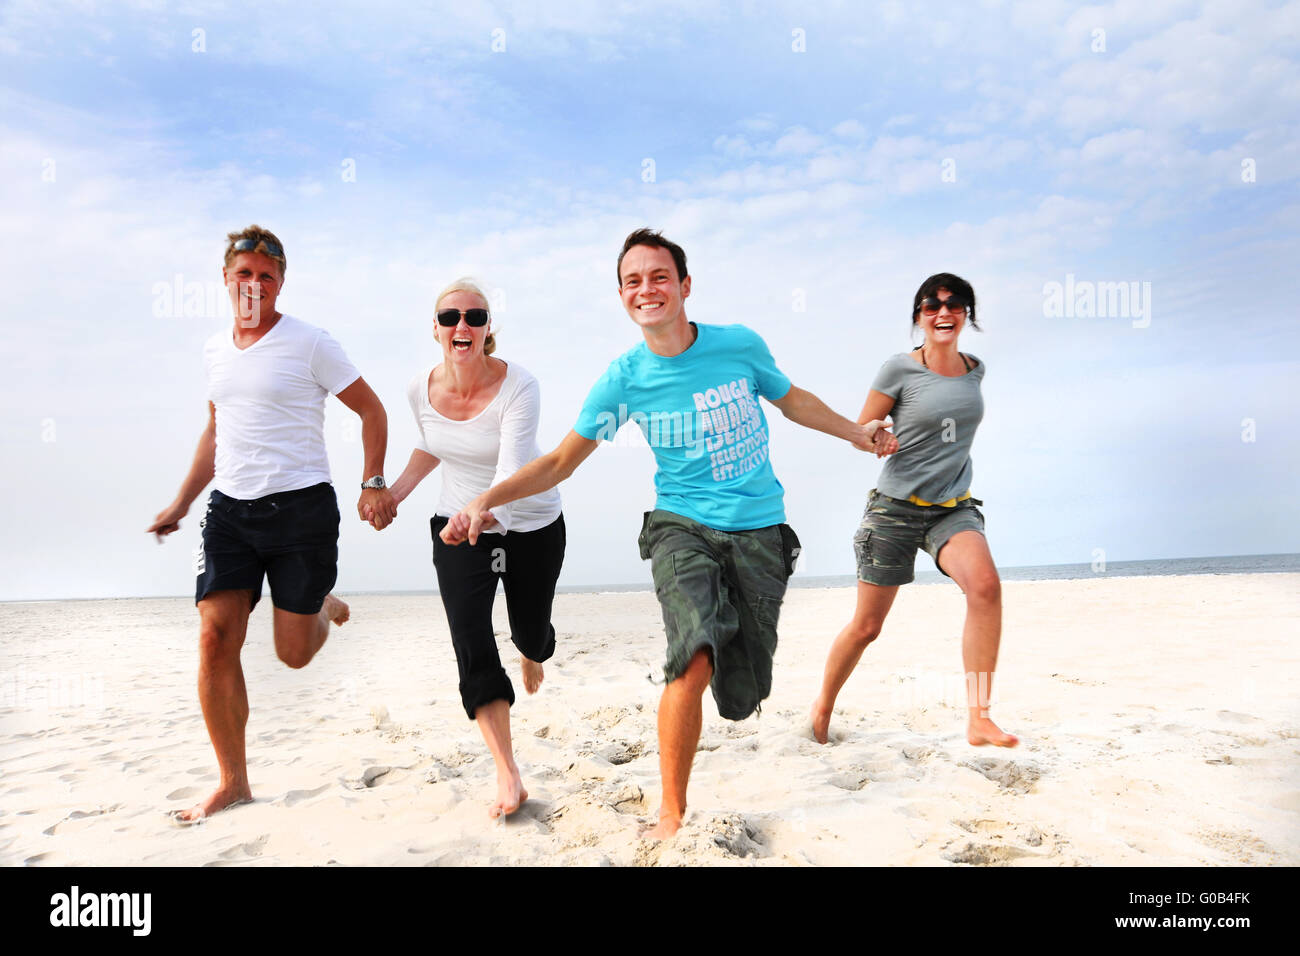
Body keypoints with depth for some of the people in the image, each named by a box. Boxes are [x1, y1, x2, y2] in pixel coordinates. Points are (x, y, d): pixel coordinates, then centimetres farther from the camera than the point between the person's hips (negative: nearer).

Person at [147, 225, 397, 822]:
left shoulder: (308, 343, -4)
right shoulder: (215, 349, 13)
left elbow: (371, 410, 0)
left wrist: (373, 483, -11)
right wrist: (181, 503, 22)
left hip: (302, 505, -5)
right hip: (230, 507, 5)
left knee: (293, 654, -1)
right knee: (216, 637, -6)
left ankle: (324, 607, 37)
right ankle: (233, 781, 6)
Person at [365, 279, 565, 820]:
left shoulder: (518, 387, -26)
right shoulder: (421, 389, -10)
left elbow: (513, 472, -37)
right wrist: (396, 492, 1)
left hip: (532, 526, -2)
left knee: (530, 633, 14)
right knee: (471, 645, -12)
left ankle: (532, 654, 57)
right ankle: (508, 777, -5)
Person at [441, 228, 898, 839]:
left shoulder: (740, 345, -3)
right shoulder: (625, 378, -5)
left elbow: (790, 399, 17)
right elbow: (562, 461, 0)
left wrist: (856, 433, 22)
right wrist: (487, 498, -12)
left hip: (759, 529, 2)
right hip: (683, 527, -2)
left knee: (742, 688, 3)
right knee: (694, 662, -25)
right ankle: (671, 814, -8)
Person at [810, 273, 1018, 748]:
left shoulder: (975, 369, 8)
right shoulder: (899, 369, -7)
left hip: (953, 508, 3)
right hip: (896, 507, -3)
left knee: (985, 584, -27)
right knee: (866, 625, 3)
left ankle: (978, 718, -22)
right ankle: (823, 706, 29)